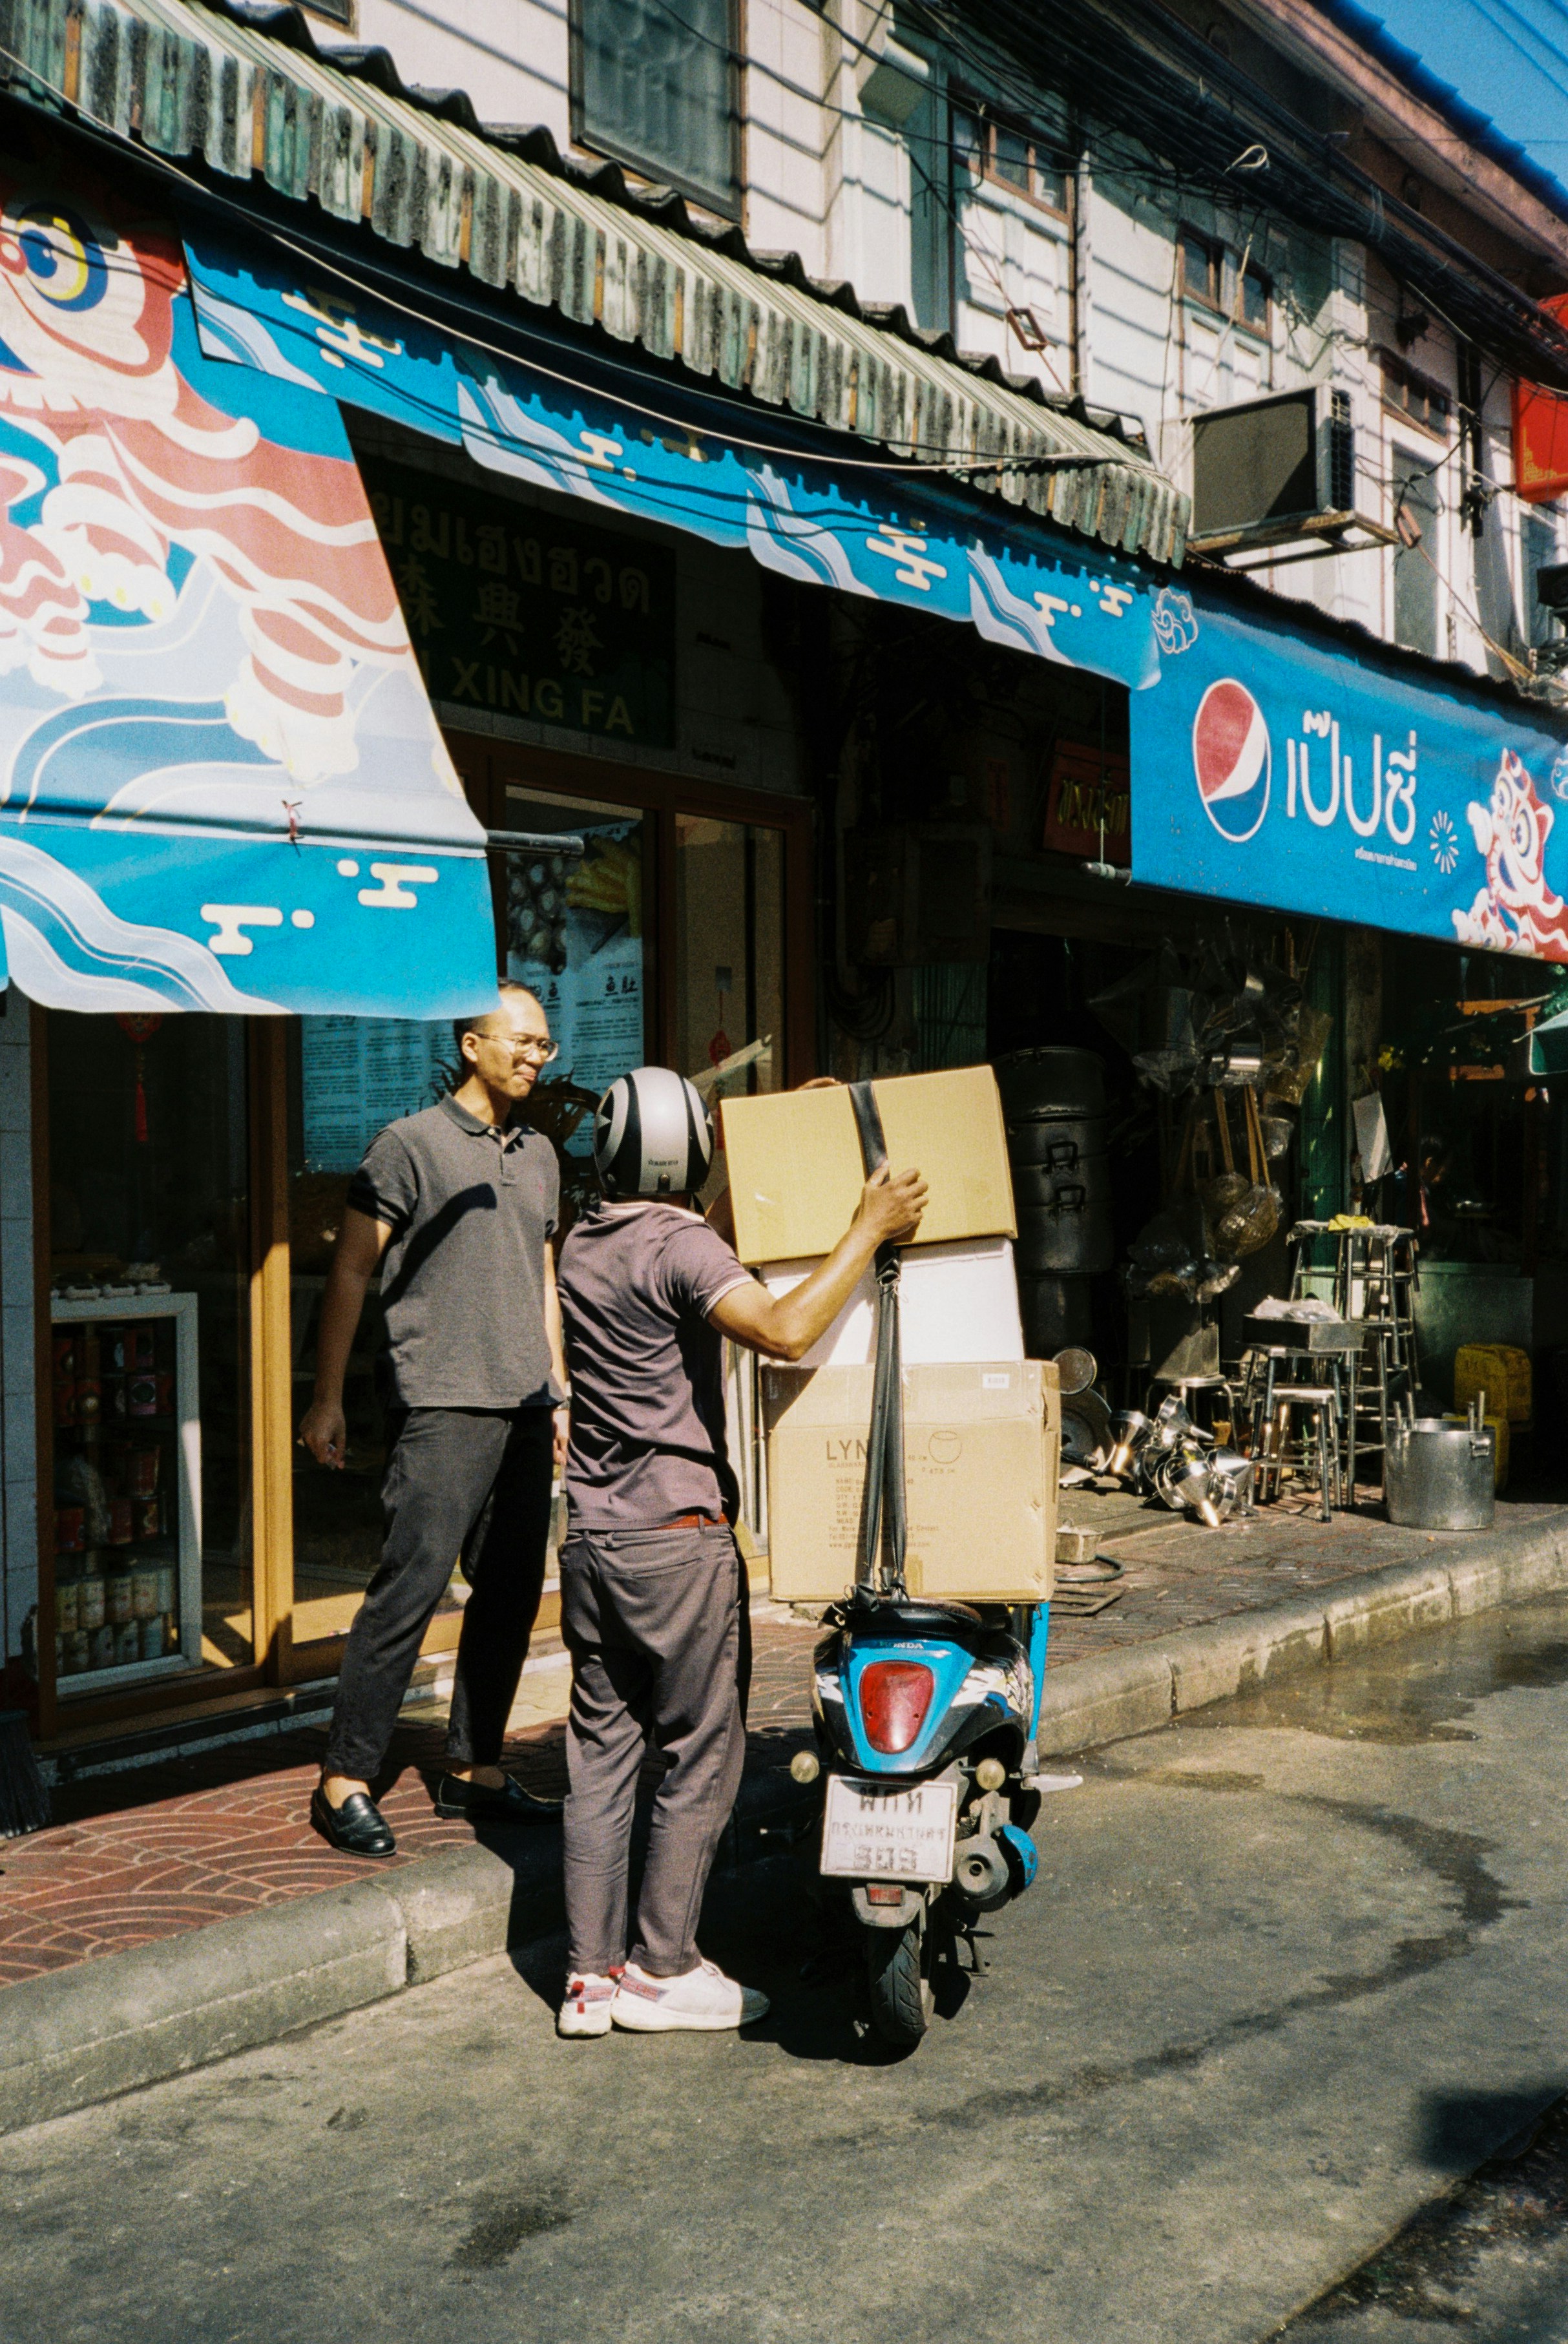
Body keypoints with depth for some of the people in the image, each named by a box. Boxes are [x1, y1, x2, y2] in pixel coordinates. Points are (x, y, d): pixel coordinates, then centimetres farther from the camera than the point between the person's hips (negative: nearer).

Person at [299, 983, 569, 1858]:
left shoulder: (540, 1154, 17)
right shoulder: (411, 1144, -2)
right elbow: (352, 1270, -2)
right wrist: (329, 1399, -5)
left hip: (525, 1409, 7)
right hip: (444, 1404, -7)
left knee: (512, 1593, 9)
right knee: (411, 1587, -10)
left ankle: (473, 1770, 21)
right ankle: (345, 1782, -1)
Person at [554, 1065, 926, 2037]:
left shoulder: (583, 1245, 11)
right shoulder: (682, 1246, -14)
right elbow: (784, 1331, -31)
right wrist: (869, 1230, -20)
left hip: (593, 1537, 8)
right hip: (679, 1538, -8)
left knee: (601, 1749, 10)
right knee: (702, 1756, 5)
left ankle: (592, 1974, 16)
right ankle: (663, 1970, 11)